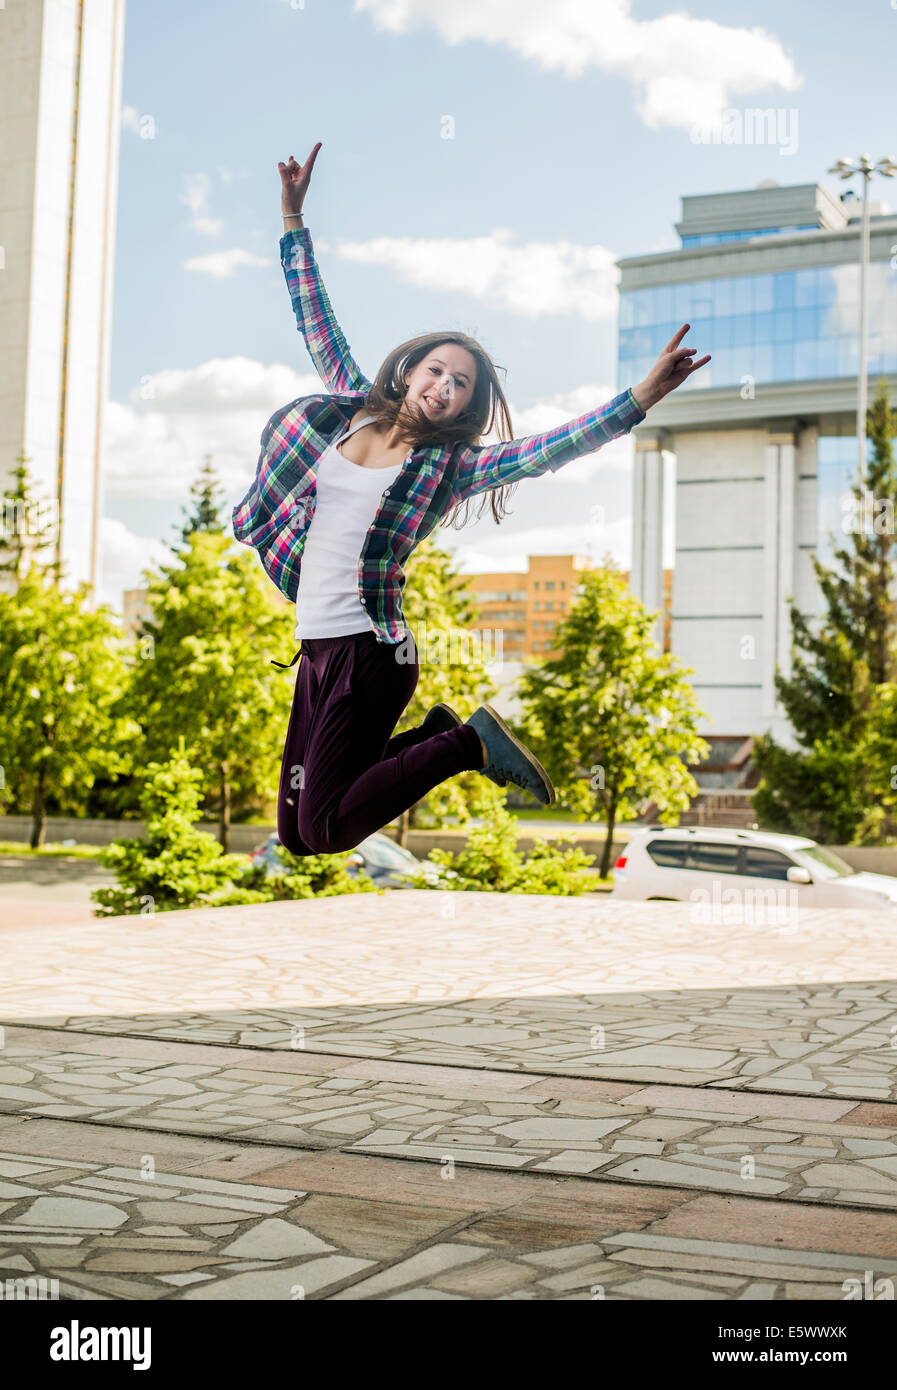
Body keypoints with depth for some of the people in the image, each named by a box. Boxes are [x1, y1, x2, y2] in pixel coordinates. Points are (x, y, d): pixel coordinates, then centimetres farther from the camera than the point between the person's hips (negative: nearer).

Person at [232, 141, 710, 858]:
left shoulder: (449, 467, -4)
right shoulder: (353, 409, 10)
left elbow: (546, 450, -16)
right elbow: (317, 321, 17)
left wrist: (642, 397, -28)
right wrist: (294, 220, 16)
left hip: (367, 650, -6)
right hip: (316, 646, 6)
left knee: (322, 833, -10)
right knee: (294, 832, 10)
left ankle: (469, 744, 4)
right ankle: (440, 731, 22)